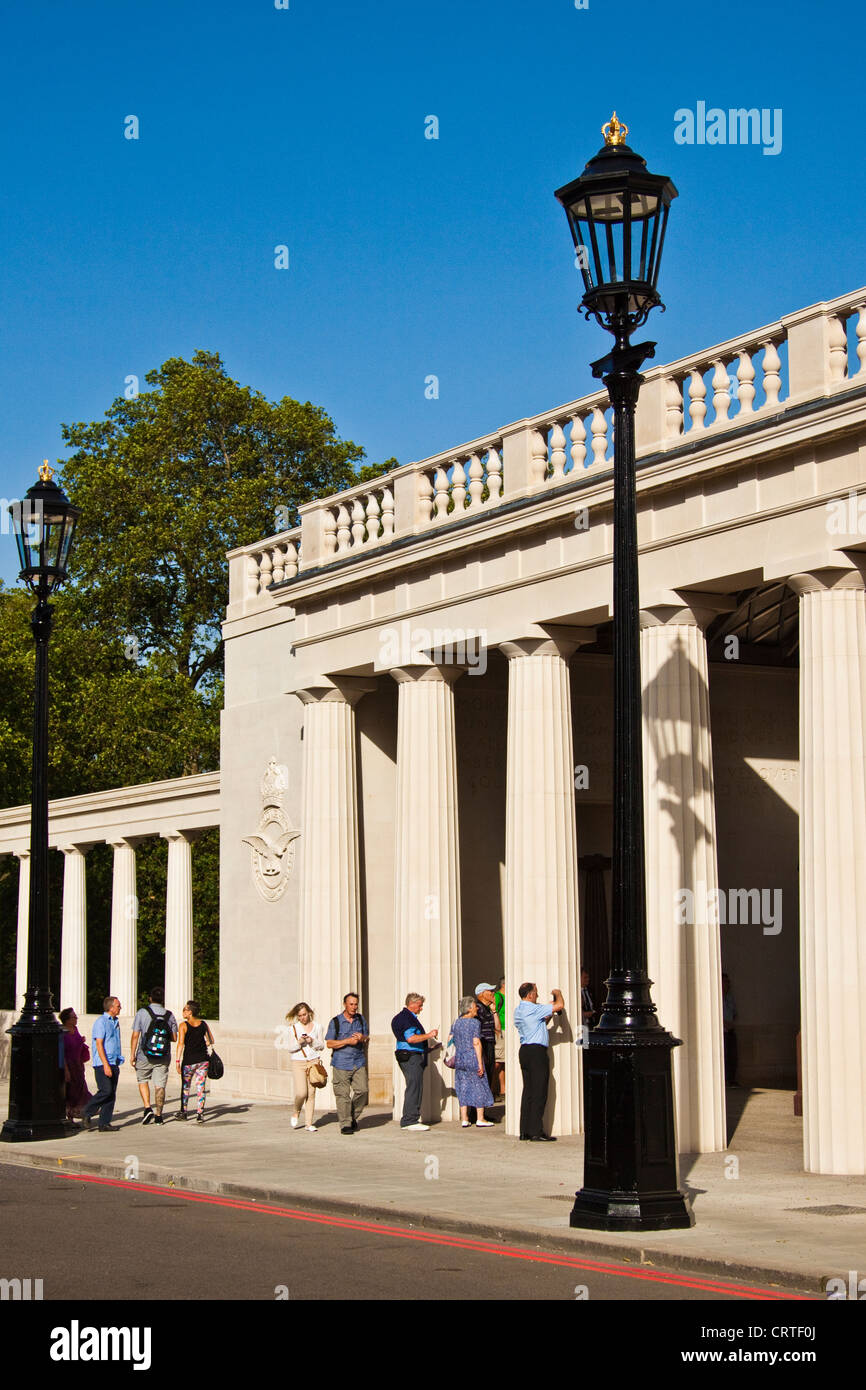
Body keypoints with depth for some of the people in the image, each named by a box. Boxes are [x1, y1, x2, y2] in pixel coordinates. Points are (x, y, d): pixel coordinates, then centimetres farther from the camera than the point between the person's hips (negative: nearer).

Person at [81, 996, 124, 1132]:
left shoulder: (115, 1022, 18)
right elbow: (99, 1044, -15)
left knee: (112, 1094, 3)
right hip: (102, 1064, -8)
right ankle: (86, 1113, 1)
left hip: (113, 1064, 8)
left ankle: (104, 1123, 5)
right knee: (106, 1091, -15)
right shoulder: (101, 1022, -9)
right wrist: (106, 1065, -21)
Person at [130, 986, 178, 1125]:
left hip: (144, 1056, -1)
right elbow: (174, 1038, 3)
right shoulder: (169, 1015, 0)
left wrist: (132, 1054, -1)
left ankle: (147, 1108, 2)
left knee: (143, 1081, 18)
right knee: (160, 1085, 6)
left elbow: (135, 1035, -7)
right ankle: (158, 1116, 7)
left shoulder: (142, 1013, -6)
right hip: (163, 1058, 1)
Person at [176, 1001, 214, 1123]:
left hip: (189, 1061, -3)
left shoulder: (184, 1025, -8)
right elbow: (211, 1041, 11)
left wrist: (178, 1061, -17)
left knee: (185, 1087, 16)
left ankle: (183, 1112, 23)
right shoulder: (203, 1024, 4)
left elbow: (181, 1043, -16)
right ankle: (200, 1114, 0)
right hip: (203, 1060, 3)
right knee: (200, 1088, 5)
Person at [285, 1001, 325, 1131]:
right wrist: (299, 1042, -16)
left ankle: (309, 1123, 5)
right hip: (298, 1062, -2)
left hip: (313, 1061, 2)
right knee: (301, 1092, -14)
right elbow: (290, 1048, 3)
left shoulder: (317, 1026, 8)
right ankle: (296, 1113, 15)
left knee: (311, 1093, -2)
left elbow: (322, 1046, 9)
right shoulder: (293, 1028, 3)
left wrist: (313, 1041, -9)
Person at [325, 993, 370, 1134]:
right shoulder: (335, 1022, -3)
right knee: (343, 1094, -5)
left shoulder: (361, 1019, 10)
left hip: (358, 1063, 4)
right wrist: (347, 1041, -16)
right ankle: (345, 1124, 2)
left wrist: (362, 1038, -6)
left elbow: (367, 1038, 19)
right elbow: (329, 1043, -4)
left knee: (362, 1090, -5)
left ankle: (353, 1116, 16)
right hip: (341, 1063, -4)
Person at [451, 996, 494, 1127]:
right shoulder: (475, 1022, -11)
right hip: (473, 1057, -6)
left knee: (463, 1087, 10)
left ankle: (464, 1119, 9)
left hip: (459, 1058, 6)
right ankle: (480, 1119, 5)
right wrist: (480, 1063, -15)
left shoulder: (456, 1022, 7)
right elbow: (476, 1043, -15)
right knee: (479, 1086, 4)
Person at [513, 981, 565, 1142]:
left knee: (528, 1091, 10)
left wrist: (550, 1013, 20)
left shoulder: (518, 1010, 15)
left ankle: (525, 1131, 10)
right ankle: (536, 1132, -7)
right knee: (539, 1093, -6)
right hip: (537, 1051, -9)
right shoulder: (533, 1009, -13)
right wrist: (557, 993, 6)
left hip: (524, 1050, 9)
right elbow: (560, 1005, -14)